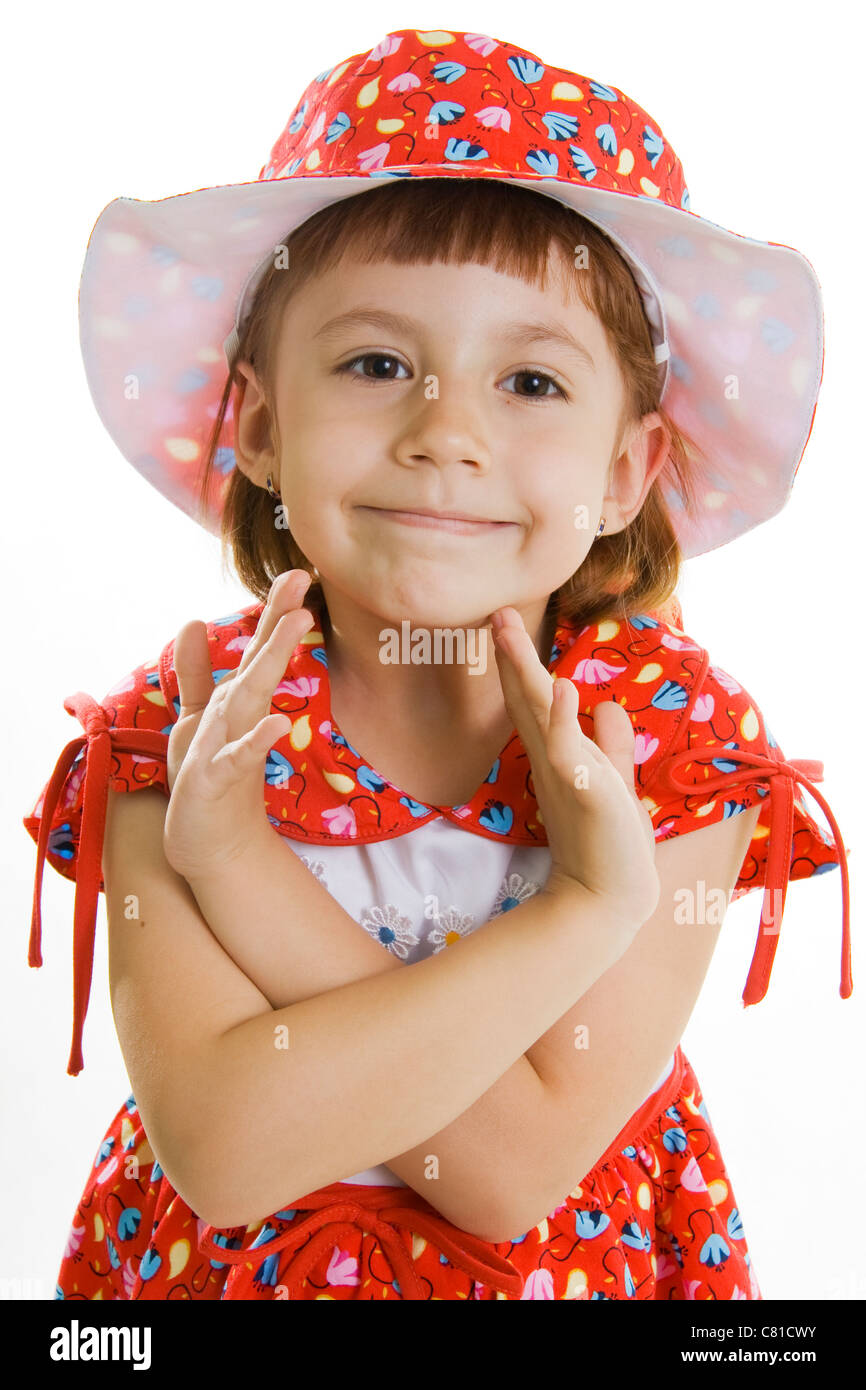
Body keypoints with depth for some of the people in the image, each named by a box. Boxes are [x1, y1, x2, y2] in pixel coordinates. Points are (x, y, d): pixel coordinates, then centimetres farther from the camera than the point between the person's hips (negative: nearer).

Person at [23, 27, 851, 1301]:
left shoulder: (674, 747, -20)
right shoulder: (181, 732, -20)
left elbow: (514, 1169, -26)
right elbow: (221, 1151, -28)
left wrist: (237, 859, -30)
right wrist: (580, 918, -33)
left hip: (561, 1266, 0)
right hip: (230, 1257, 1)